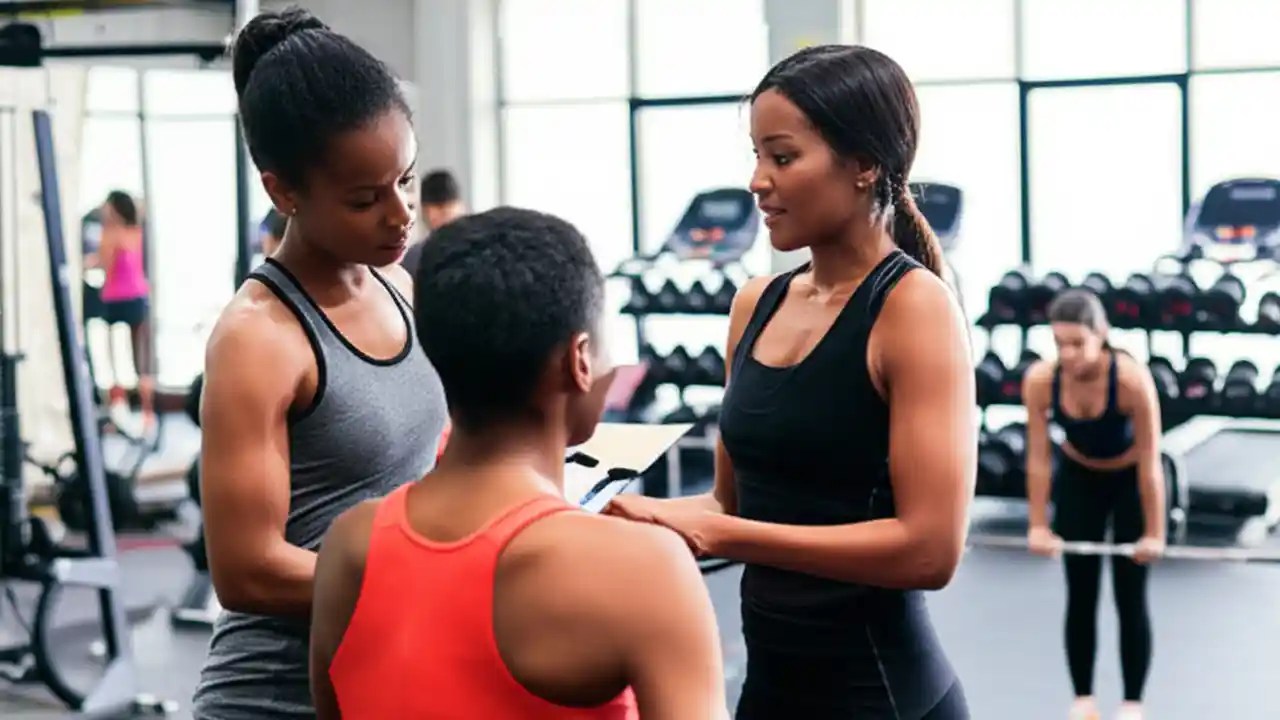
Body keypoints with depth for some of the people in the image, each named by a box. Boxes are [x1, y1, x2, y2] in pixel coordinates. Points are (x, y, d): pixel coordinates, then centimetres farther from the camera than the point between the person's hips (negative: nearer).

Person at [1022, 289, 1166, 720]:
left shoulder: (1132, 379, -36)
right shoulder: (1039, 380, -28)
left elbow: (1150, 462, -27)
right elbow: (1038, 457, -17)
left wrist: (1153, 534, -20)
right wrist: (1039, 526, -13)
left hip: (1131, 481, -3)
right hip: (1078, 480, 3)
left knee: (1130, 598, 1)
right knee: (1080, 595, 7)